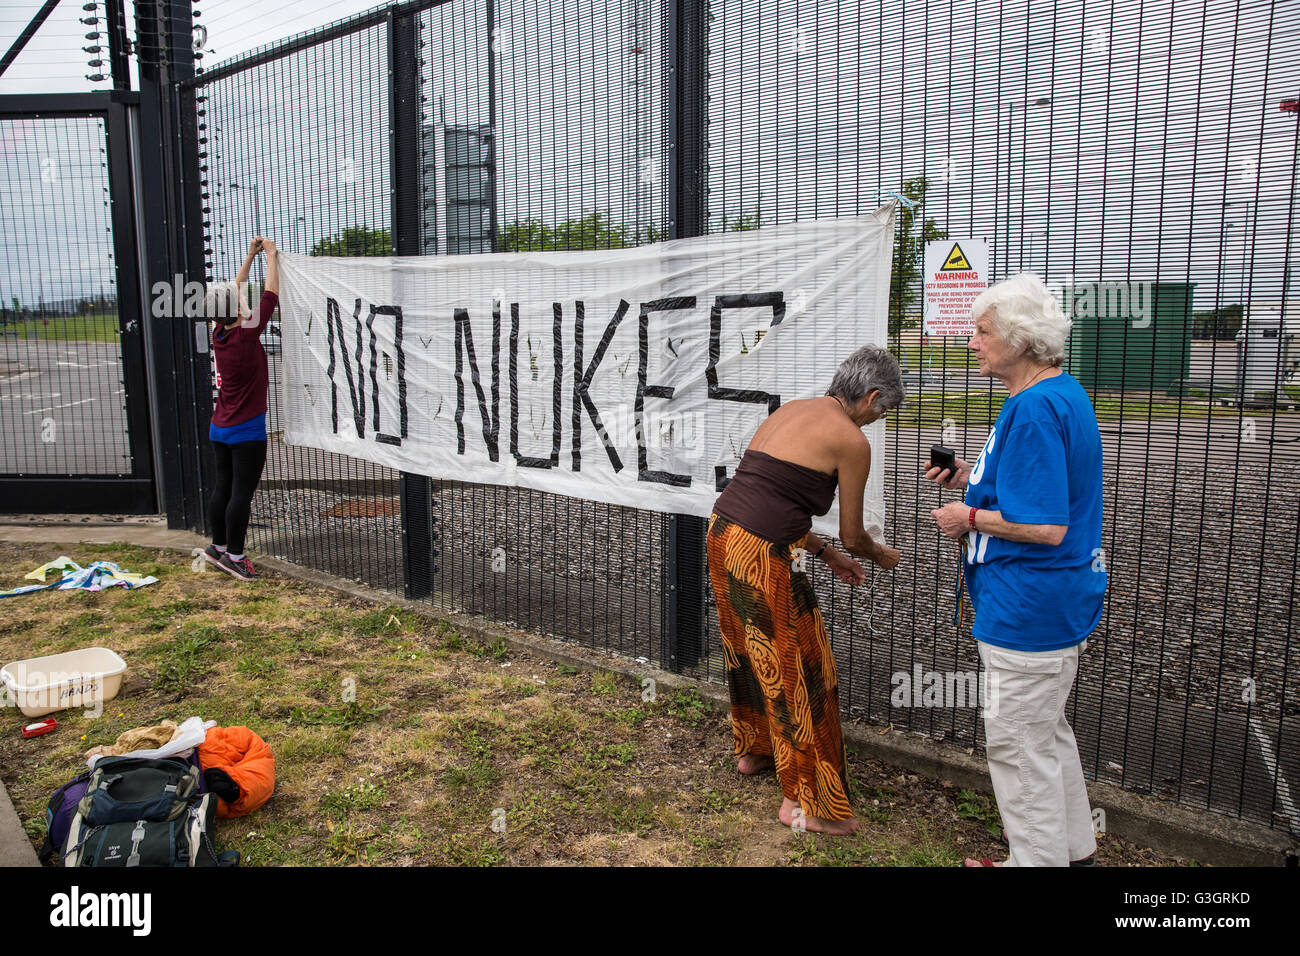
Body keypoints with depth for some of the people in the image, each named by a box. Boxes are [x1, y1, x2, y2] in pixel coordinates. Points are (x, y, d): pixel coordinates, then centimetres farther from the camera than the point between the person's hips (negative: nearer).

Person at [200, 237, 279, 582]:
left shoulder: (219, 334, 2)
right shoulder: (246, 334, -17)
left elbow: (232, 293, 16)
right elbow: (271, 295, -11)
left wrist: (250, 256, 19)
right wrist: (270, 254, 0)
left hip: (220, 429, 8)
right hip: (247, 432, -8)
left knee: (223, 488, 16)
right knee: (241, 493, -1)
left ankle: (219, 546, 28)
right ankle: (234, 556, 6)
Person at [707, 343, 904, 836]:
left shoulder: (793, 410, 17)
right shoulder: (851, 441, -7)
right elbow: (853, 536, 1)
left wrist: (830, 557, 25)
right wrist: (882, 555, 24)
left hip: (723, 532, 9)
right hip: (763, 555, -9)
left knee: (748, 650, 27)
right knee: (796, 670, 5)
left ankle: (753, 749, 48)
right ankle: (807, 802, 18)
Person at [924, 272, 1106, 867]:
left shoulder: (1034, 409, -24)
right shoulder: (1066, 393, 11)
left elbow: (1045, 526, -28)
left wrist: (969, 517, -15)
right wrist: (972, 478, 11)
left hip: (1029, 609, -11)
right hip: (1061, 602, 11)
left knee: (1018, 741, 4)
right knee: (1047, 729, 24)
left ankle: (1039, 857, 20)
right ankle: (1073, 847, 39)